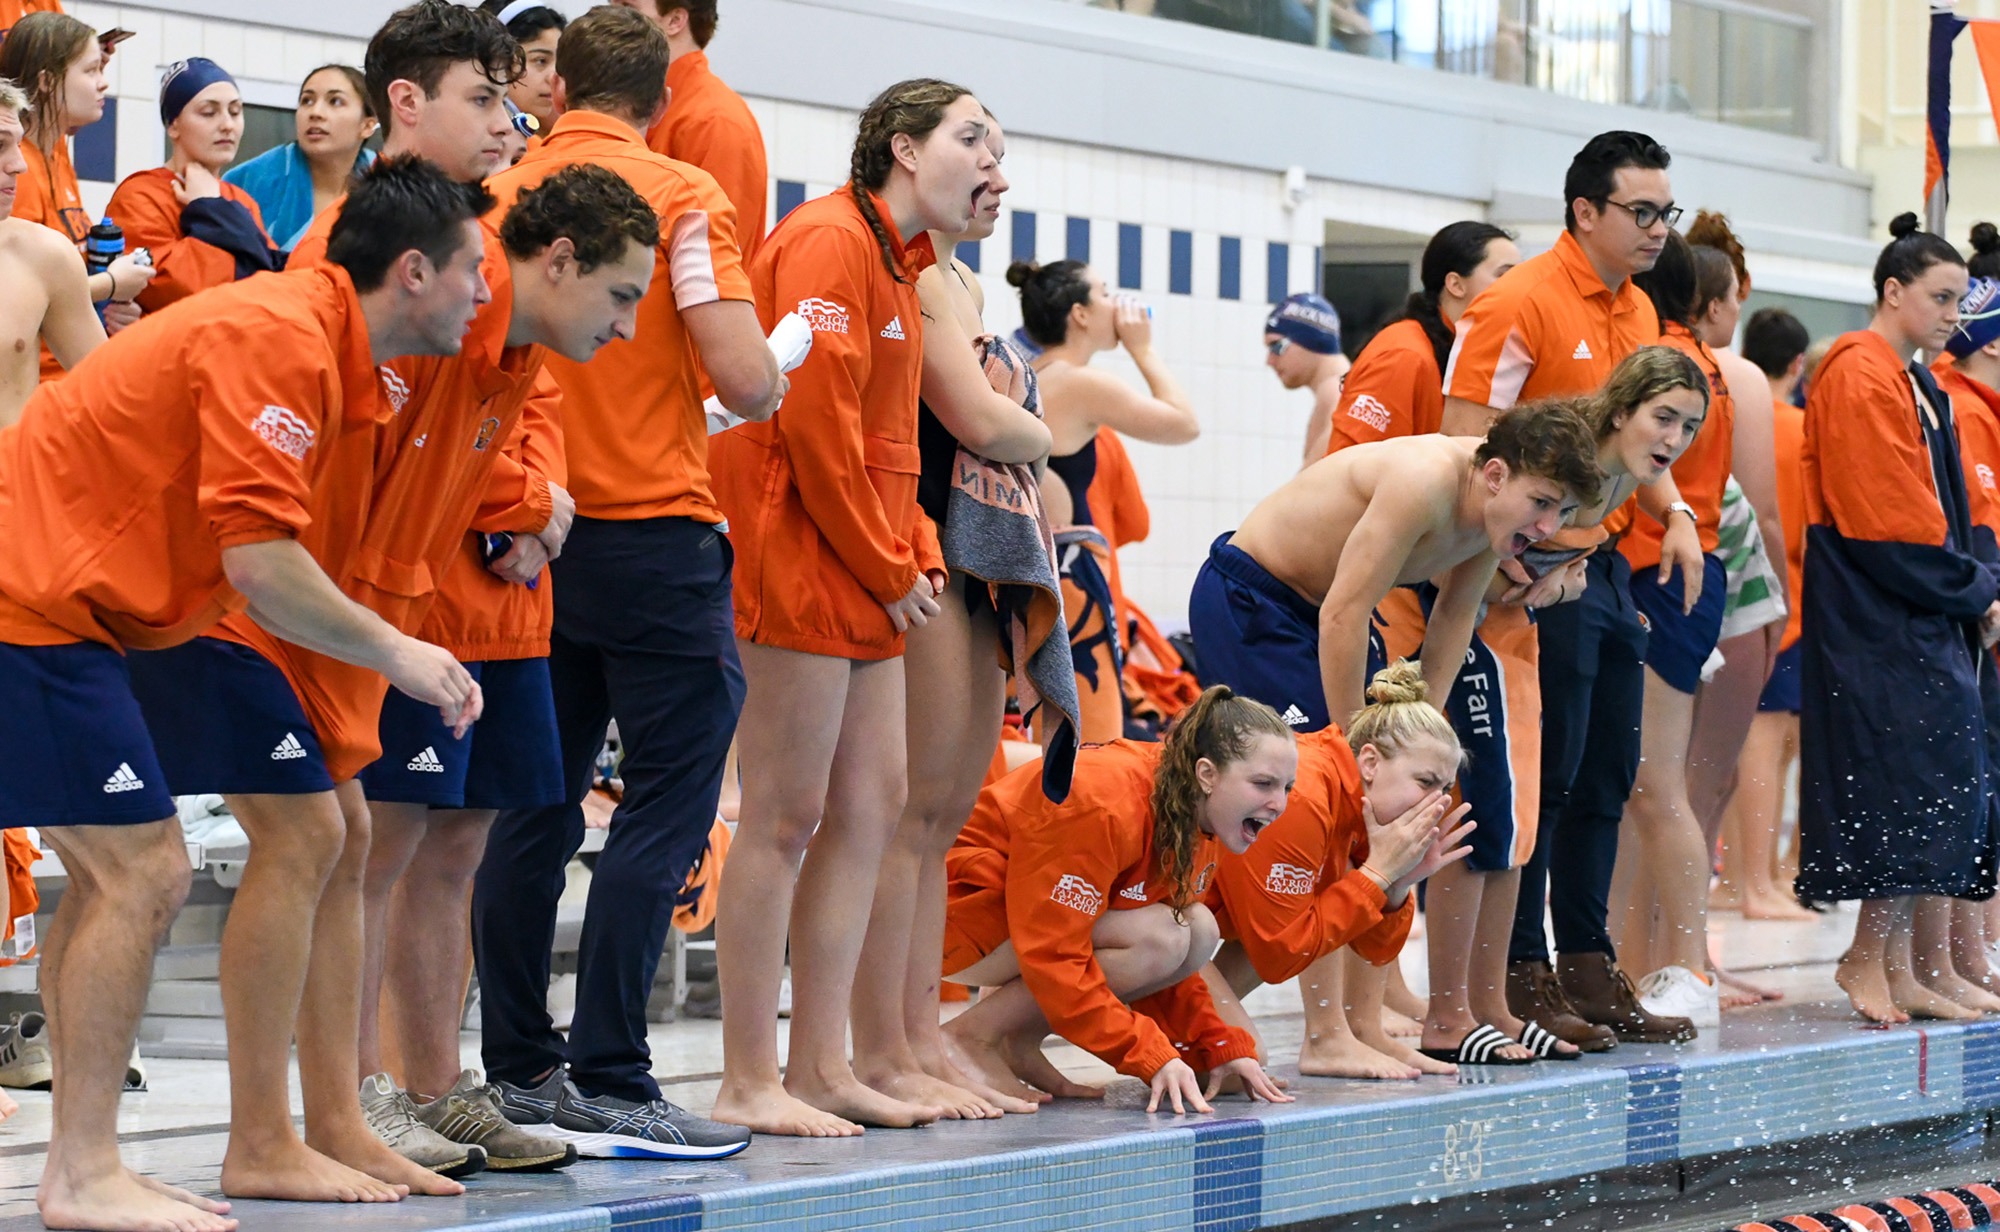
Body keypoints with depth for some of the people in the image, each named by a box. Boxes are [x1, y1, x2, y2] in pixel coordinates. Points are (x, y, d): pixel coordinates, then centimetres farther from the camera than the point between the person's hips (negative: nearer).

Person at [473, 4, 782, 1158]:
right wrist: (775, 370, 6)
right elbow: (746, 378, -16)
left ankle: (519, 1066, 16)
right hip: (655, 534, -6)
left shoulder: (504, 196, 6)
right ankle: (610, 1085, -10)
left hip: (539, 536, 6)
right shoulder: (679, 194, -8)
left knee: (537, 804, 12)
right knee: (665, 810, -4)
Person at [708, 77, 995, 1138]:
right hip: (803, 561, -10)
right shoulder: (830, 241, -11)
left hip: (864, 579, 10)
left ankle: (819, 1068, 16)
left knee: (871, 803, 10)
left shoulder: (897, 260, 21)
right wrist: (887, 569, -12)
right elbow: (814, 421, -18)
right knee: (786, 817, -8)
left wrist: (905, 562, 9)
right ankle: (748, 1084, -4)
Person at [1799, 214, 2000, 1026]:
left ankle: (1892, 963, 9)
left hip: (1926, 620, 10)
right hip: (1878, 620, -10)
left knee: (1934, 790, 7)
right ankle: (1874, 960, -5)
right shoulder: (1861, 380, -12)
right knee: (1918, 779, -12)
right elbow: (1887, 523, -17)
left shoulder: (1916, 385, 19)